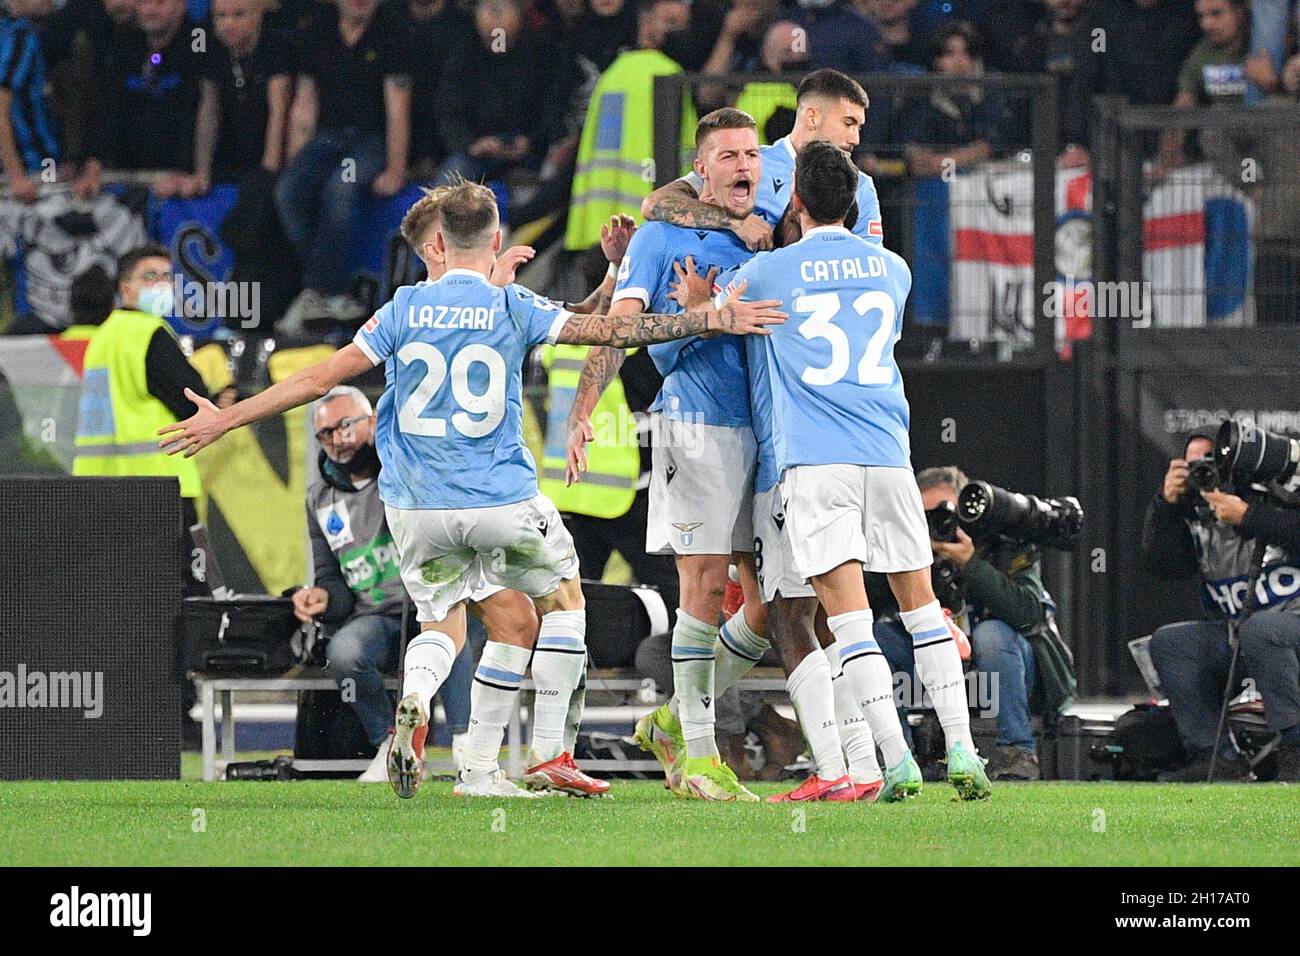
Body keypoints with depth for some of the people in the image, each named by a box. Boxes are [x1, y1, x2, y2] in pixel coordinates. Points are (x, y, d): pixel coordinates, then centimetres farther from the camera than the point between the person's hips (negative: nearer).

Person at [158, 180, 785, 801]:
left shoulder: (405, 308, -1)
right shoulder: (512, 308, -5)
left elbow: (321, 378, -2)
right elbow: (610, 330, -6)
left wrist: (226, 420, 5)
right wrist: (713, 320, 1)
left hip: (415, 506, 2)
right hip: (502, 499, -2)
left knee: (442, 626, 19)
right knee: (563, 599, 22)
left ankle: (413, 702, -17)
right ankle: (548, 756, 16)